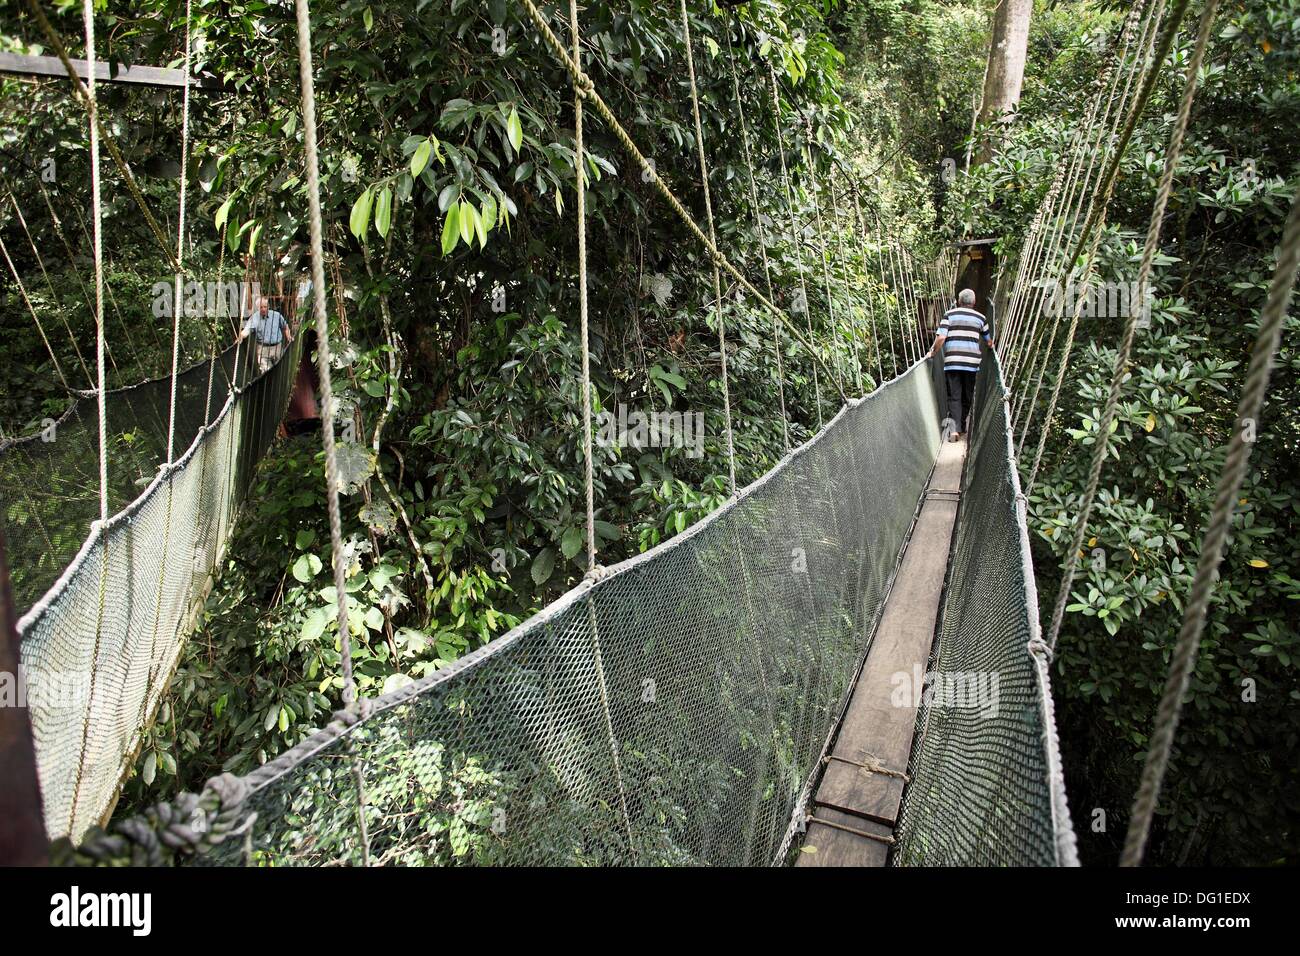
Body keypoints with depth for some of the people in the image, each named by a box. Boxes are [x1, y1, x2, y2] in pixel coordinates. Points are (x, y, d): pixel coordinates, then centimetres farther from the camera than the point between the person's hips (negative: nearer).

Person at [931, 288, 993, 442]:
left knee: (954, 396, 0)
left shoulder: (949, 314, 3)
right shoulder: (980, 317, 9)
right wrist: (990, 346, 41)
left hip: (951, 361, -1)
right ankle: (962, 425, 26)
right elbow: (989, 341, 19)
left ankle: (955, 429, -14)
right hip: (972, 362, 2)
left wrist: (934, 352, 7)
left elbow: (940, 337, -10)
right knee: (967, 396, 16)